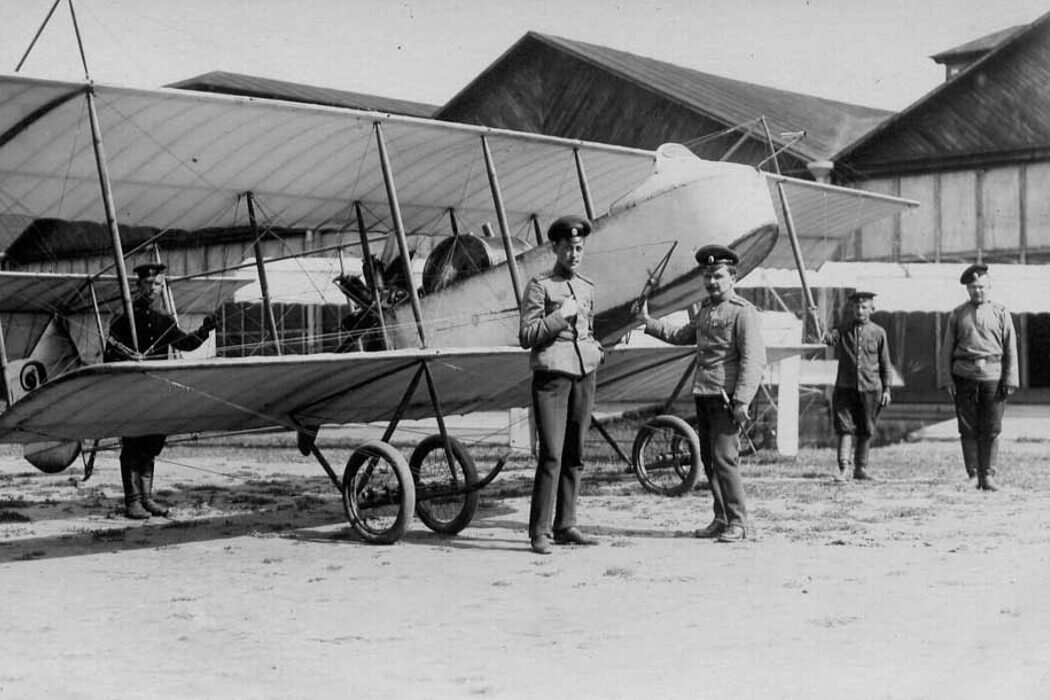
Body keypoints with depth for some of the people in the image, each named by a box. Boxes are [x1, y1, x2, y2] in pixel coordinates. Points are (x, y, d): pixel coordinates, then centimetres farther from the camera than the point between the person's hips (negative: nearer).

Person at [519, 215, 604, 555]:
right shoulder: (539, 285, 1)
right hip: (551, 373, -6)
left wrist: (597, 350, 11)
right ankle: (539, 531, -7)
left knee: (574, 454, 6)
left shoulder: (587, 288, 19)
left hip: (584, 374, 6)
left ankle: (565, 526, 13)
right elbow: (526, 335, -4)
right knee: (551, 454, -11)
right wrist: (560, 315, -13)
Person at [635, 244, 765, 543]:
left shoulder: (743, 312, -8)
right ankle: (721, 519, 18)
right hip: (703, 394, 8)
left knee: (724, 458, -11)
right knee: (708, 459, 10)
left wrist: (741, 401, -20)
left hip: (726, 397, -8)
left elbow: (754, 360, -14)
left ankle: (737, 523, -3)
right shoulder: (706, 309, 17)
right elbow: (682, 336, 31)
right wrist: (648, 322, 26)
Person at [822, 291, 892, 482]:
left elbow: (885, 364, 8)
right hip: (845, 387, -1)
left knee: (865, 432, 9)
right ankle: (844, 467, -12)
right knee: (845, 428, -8)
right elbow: (828, 337, -15)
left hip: (870, 388, 1)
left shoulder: (878, 332, 5)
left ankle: (861, 468, 20)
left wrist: (886, 389, 6)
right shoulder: (842, 330, 5)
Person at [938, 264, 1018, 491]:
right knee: (968, 429, -1)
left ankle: (988, 476, 4)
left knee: (991, 430, -1)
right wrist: (946, 379, -1)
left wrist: (1010, 380, -2)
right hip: (964, 377, 0)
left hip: (993, 377, 0)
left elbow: (1011, 349, 6)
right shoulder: (957, 315, 10)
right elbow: (947, 350, 8)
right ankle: (974, 475, 5)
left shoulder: (1001, 313, 9)